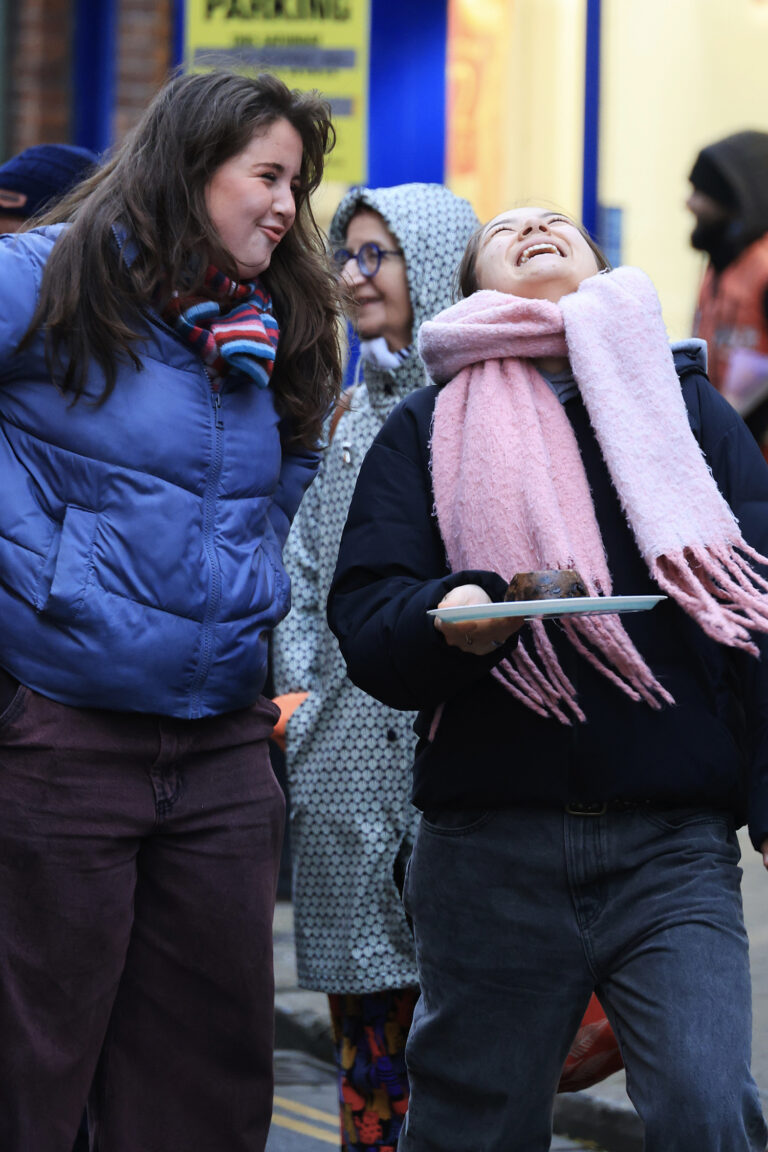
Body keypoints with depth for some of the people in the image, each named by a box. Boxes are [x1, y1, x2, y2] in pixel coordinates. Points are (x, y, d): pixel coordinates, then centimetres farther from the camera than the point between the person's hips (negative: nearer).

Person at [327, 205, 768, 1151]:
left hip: (674, 841, 0)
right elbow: (363, 610, 2)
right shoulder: (431, 426, 12)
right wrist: (446, 619, -21)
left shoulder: (685, 402, 14)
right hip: (492, 846, 1)